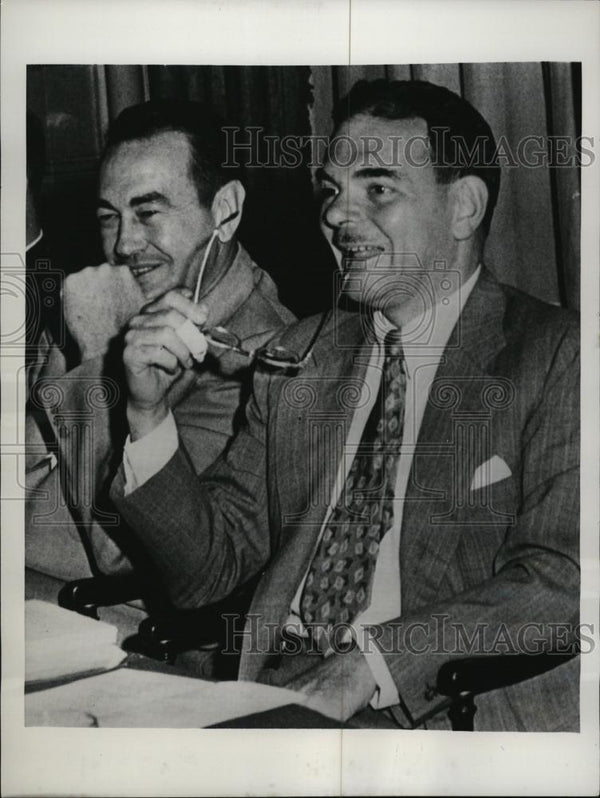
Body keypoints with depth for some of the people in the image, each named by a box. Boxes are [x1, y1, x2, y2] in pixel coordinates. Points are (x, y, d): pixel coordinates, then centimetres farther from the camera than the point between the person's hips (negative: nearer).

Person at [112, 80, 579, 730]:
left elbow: (560, 579, -12)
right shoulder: (297, 354, 11)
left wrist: (370, 664, -21)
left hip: (439, 708, -3)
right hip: (272, 691, 4)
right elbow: (208, 570, 8)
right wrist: (148, 414, -6)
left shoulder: (556, 355, -3)